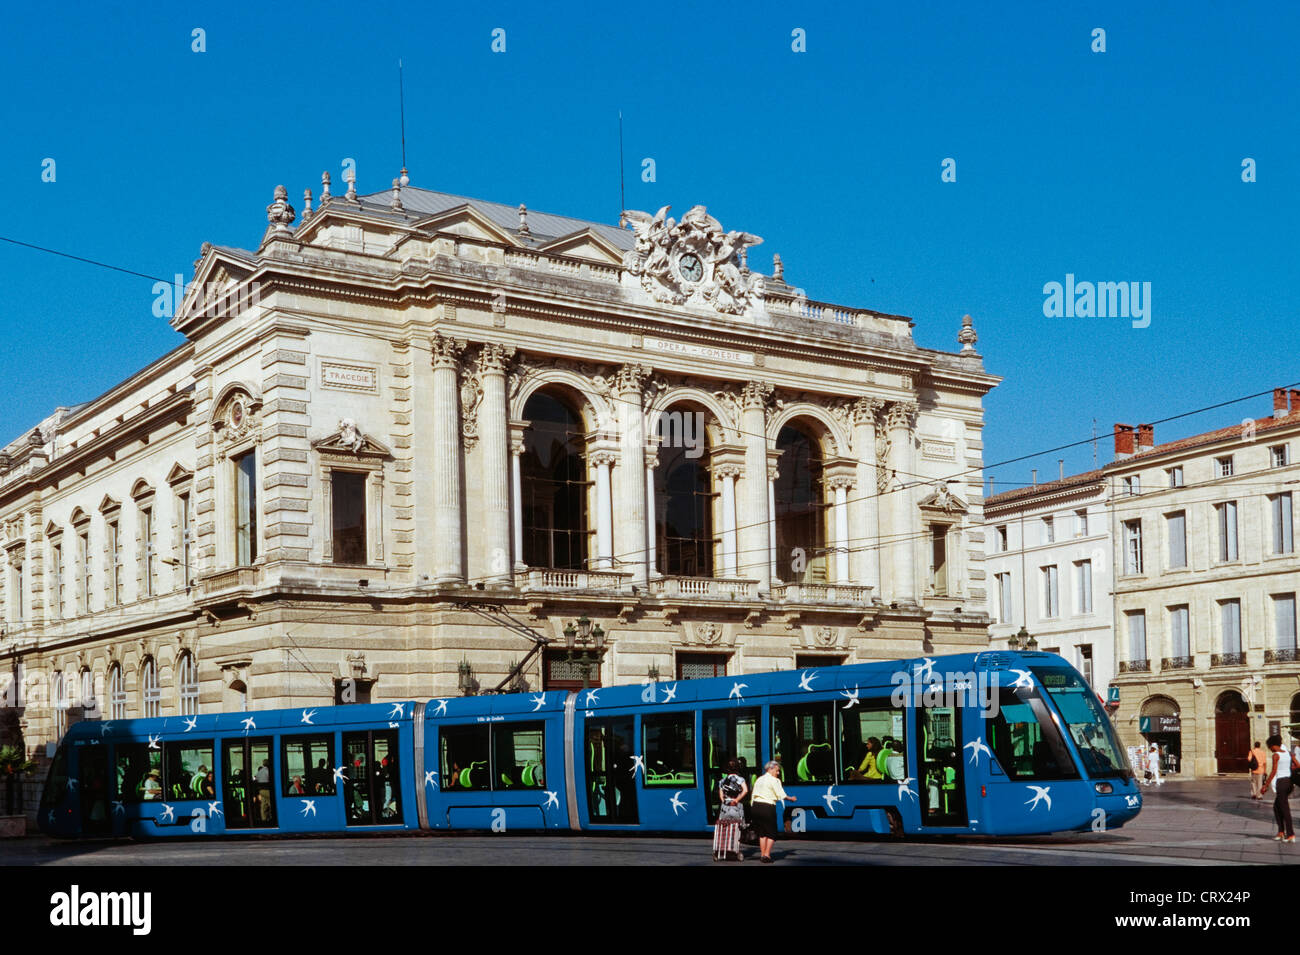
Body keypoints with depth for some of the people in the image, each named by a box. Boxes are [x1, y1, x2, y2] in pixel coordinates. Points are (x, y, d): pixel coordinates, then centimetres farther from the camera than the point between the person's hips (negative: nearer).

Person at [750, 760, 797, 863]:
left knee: (761, 832, 15)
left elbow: (753, 795, 15)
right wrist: (791, 799, 4)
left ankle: (762, 854, 14)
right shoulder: (774, 780, -6)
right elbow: (781, 795, -10)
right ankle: (767, 854, -5)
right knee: (771, 832, 2)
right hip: (767, 807, -7)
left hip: (756, 805, 7)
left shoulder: (759, 780, 16)